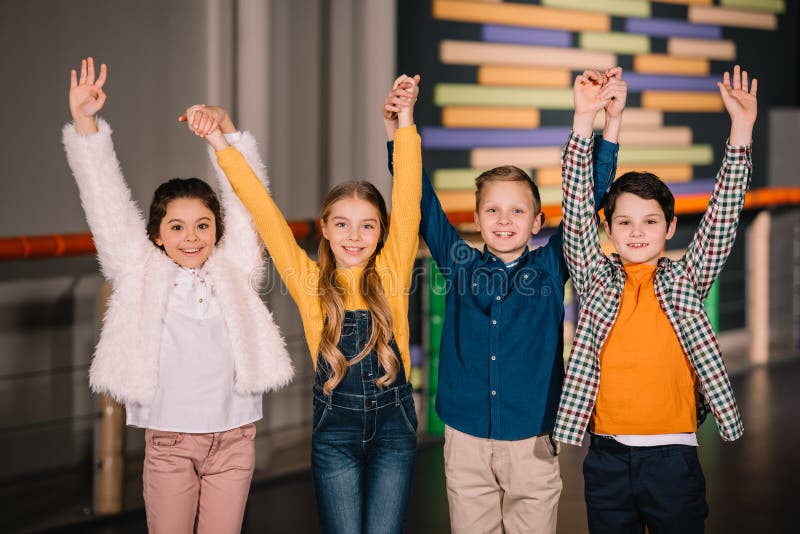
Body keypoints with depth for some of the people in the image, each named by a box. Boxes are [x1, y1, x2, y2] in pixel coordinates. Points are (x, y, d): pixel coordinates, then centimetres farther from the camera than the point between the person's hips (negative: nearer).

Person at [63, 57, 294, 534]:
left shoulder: (233, 270, 4)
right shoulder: (140, 274, 2)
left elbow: (245, 203, -4)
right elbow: (107, 203, -4)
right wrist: (85, 123, -13)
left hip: (233, 438, 1)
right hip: (168, 441, -1)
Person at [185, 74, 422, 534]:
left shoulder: (391, 274, -1)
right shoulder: (310, 282, -2)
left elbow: (407, 200, -8)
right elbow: (262, 207, -6)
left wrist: (406, 121, -15)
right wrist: (222, 138, -10)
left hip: (393, 425, 0)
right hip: (335, 428, 0)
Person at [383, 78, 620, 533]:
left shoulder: (550, 267, 3)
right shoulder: (461, 264, 5)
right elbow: (423, 204, 4)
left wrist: (609, 123, -8)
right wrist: (396, 130, -4)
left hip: (533, 442, -1)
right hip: (467, 440, 1)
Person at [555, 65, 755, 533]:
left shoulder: (686, 282, 4)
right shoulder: (597, 279, 4)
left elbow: (724, 213, -3)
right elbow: (577, 204, -4)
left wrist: (742, 126, -11)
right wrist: (586, 117, -13)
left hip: (674, 458, 0)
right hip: (608, 458, 1)